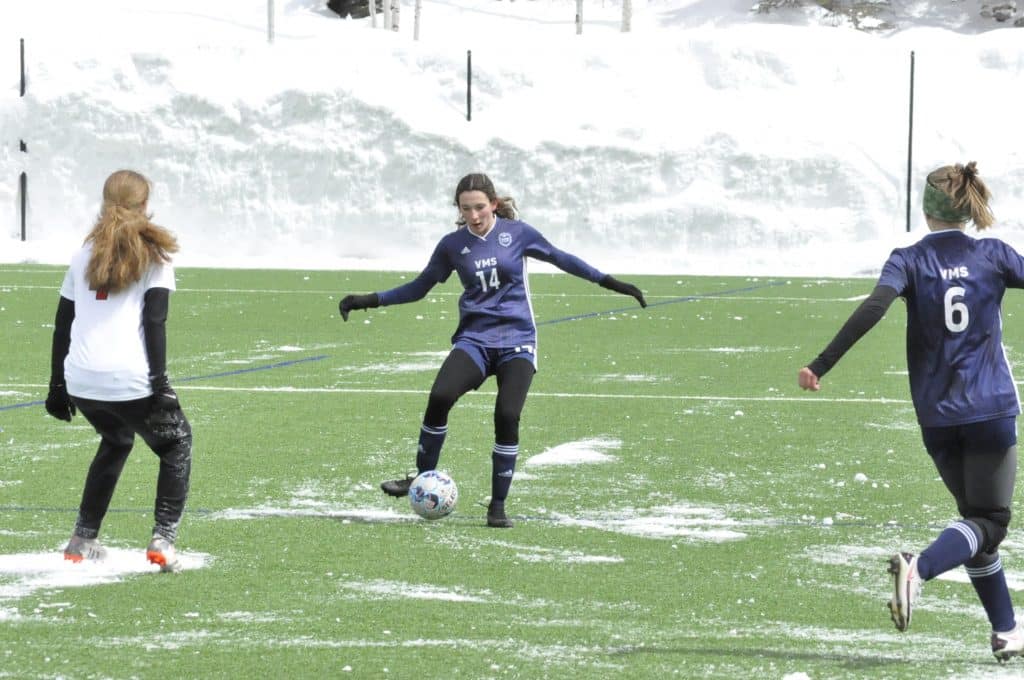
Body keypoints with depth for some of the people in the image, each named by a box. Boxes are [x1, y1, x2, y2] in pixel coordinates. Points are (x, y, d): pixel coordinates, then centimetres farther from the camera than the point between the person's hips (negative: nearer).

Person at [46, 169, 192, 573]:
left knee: (116, 442, 32)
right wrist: (159, 382, -10)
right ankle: (163, 540, 1)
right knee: (177, 443, 17)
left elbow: (62, 325, 18)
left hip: (81, 381, 5)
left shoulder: (86, 253, 17)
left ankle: (82, 540, 28)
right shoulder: (154, 254, 3)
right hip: (129, 381, -5)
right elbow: (155, 322, -8)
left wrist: (57, 385, 22)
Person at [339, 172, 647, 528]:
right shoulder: (453, 245, 5)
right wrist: (370, 300, 7)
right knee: (440, 396, -24)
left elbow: (560, 258, 11)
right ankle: (423, 478, -7)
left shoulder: (517, 233, 1)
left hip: (517, 341, -1)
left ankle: (498, 505, -2)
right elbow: (419, 286, 14)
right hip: (475, 339, 1)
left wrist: (610, 282, 10)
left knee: (507, 417, -17)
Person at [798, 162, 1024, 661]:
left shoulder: (910, 260, -3)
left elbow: (873, 309, -18)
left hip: (937, 416, 2)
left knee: (980, 518, 17)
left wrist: (821, 365, -21)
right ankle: (919, 569, -30)